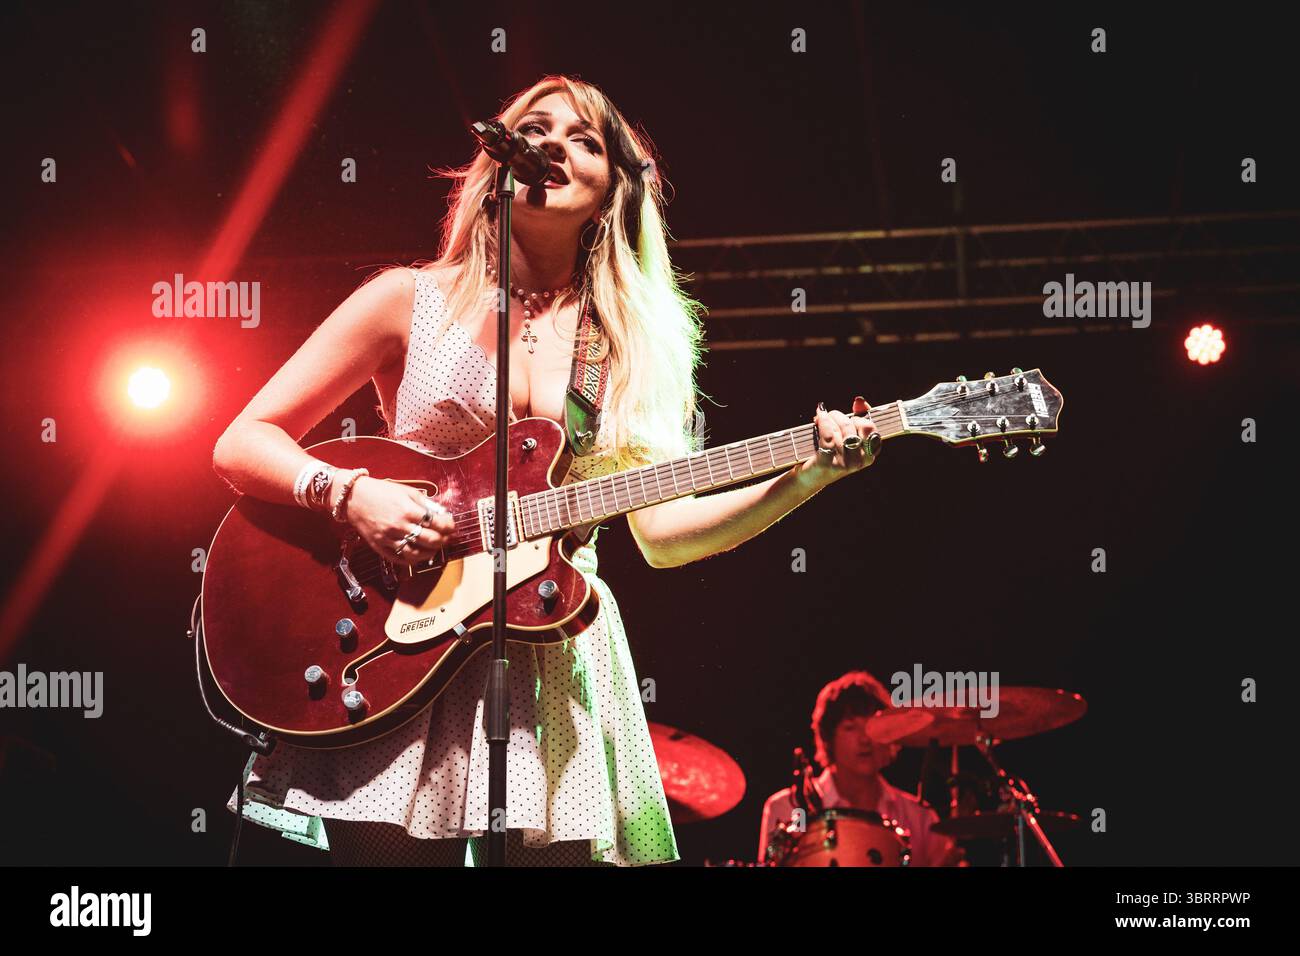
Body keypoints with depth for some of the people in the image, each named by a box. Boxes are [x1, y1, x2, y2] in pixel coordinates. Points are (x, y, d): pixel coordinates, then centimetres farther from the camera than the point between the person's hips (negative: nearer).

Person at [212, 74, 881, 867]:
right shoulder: (411, 301, 3)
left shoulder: (634, 341, 11)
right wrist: (349, 495, -15)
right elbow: (243, 444, 3)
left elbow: (662, 530, 6)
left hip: (555, 649, 2)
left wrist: (807, 476, -7)